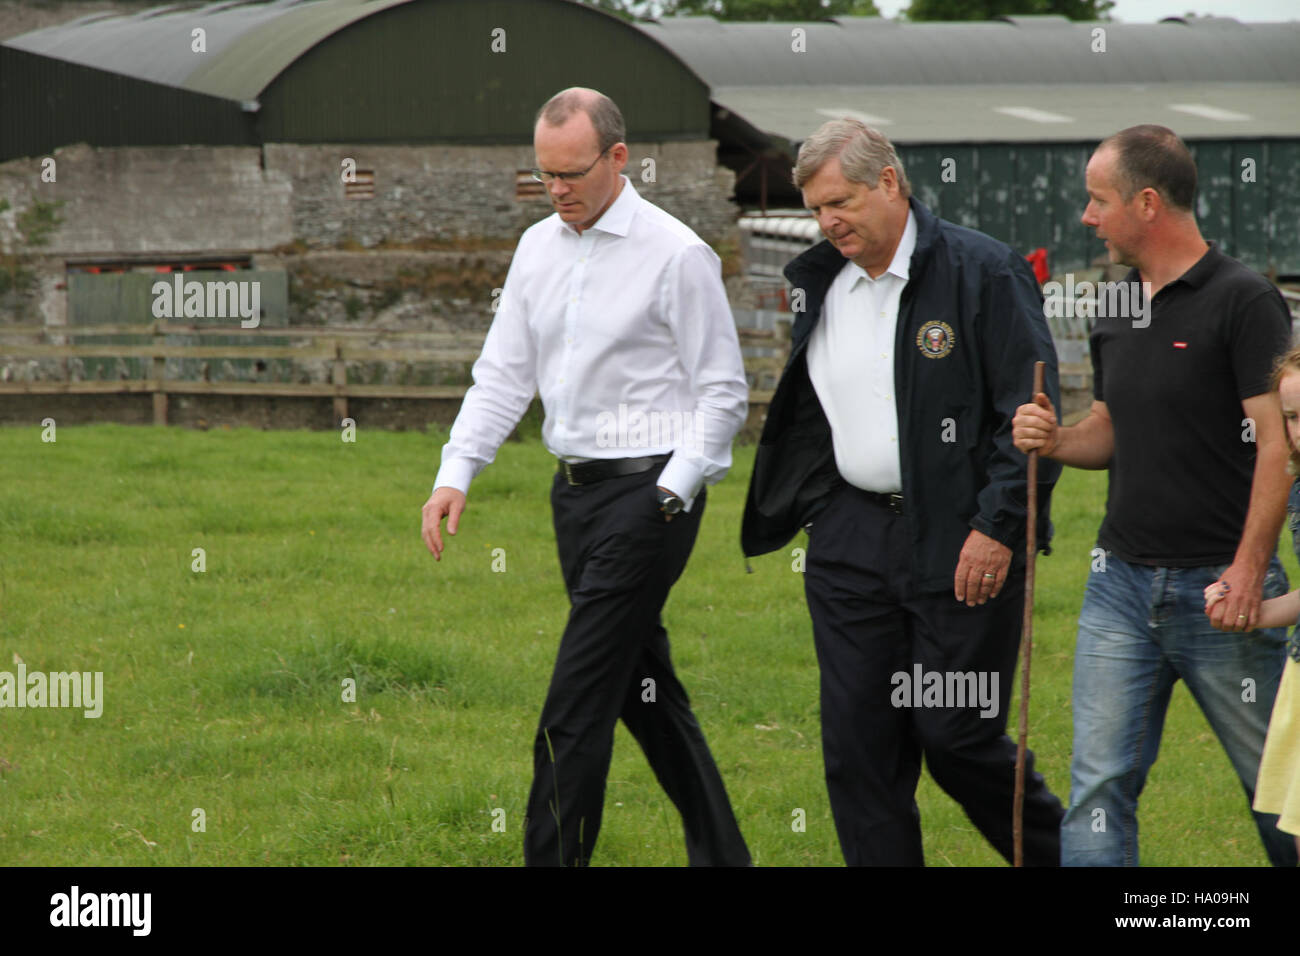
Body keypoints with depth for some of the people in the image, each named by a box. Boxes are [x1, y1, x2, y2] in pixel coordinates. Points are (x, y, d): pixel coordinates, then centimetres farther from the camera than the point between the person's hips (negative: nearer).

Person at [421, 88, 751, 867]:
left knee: (576, 703, -11)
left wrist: (671, 493, -17)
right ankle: (720, 854, 24)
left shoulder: (677, 255, -9)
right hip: (575, 487, 7)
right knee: (644, 690, 14)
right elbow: (502, 375, 11)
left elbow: (723, 394, -7)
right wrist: (456, 474, -2)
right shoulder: (538, 248, 11)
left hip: (648, 490, -7)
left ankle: (554, 857, -8)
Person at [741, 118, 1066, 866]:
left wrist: (998, 529, -16)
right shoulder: (820, 284, 11)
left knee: (955, 736, -3)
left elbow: (1031, 415, -11)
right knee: (857, 742, 3)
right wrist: (807, 513, 12)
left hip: (961, 545, -6)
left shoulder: (983, 272, -8)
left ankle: (1062, 850, 21)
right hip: (852, 541, 6)